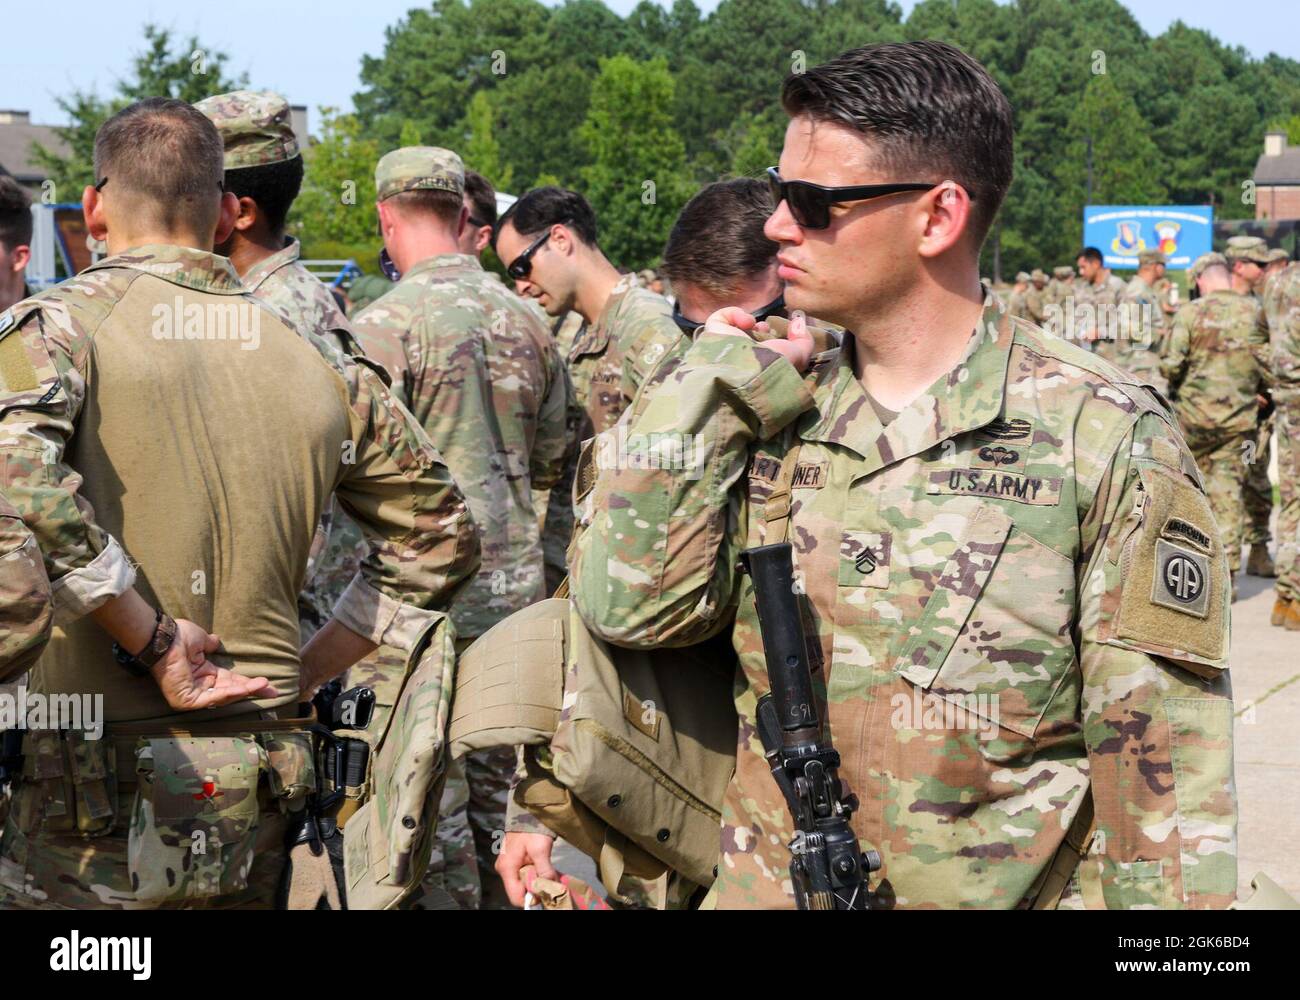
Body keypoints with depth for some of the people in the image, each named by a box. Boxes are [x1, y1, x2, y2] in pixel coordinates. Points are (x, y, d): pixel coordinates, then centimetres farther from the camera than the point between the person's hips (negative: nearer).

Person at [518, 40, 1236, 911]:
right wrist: (719, 385, -9)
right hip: (764, 883, 4)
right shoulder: (773, 419, 1)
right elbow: (630, 603, -10)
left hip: (1009, 887, -4)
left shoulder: (1107, 438, -12)